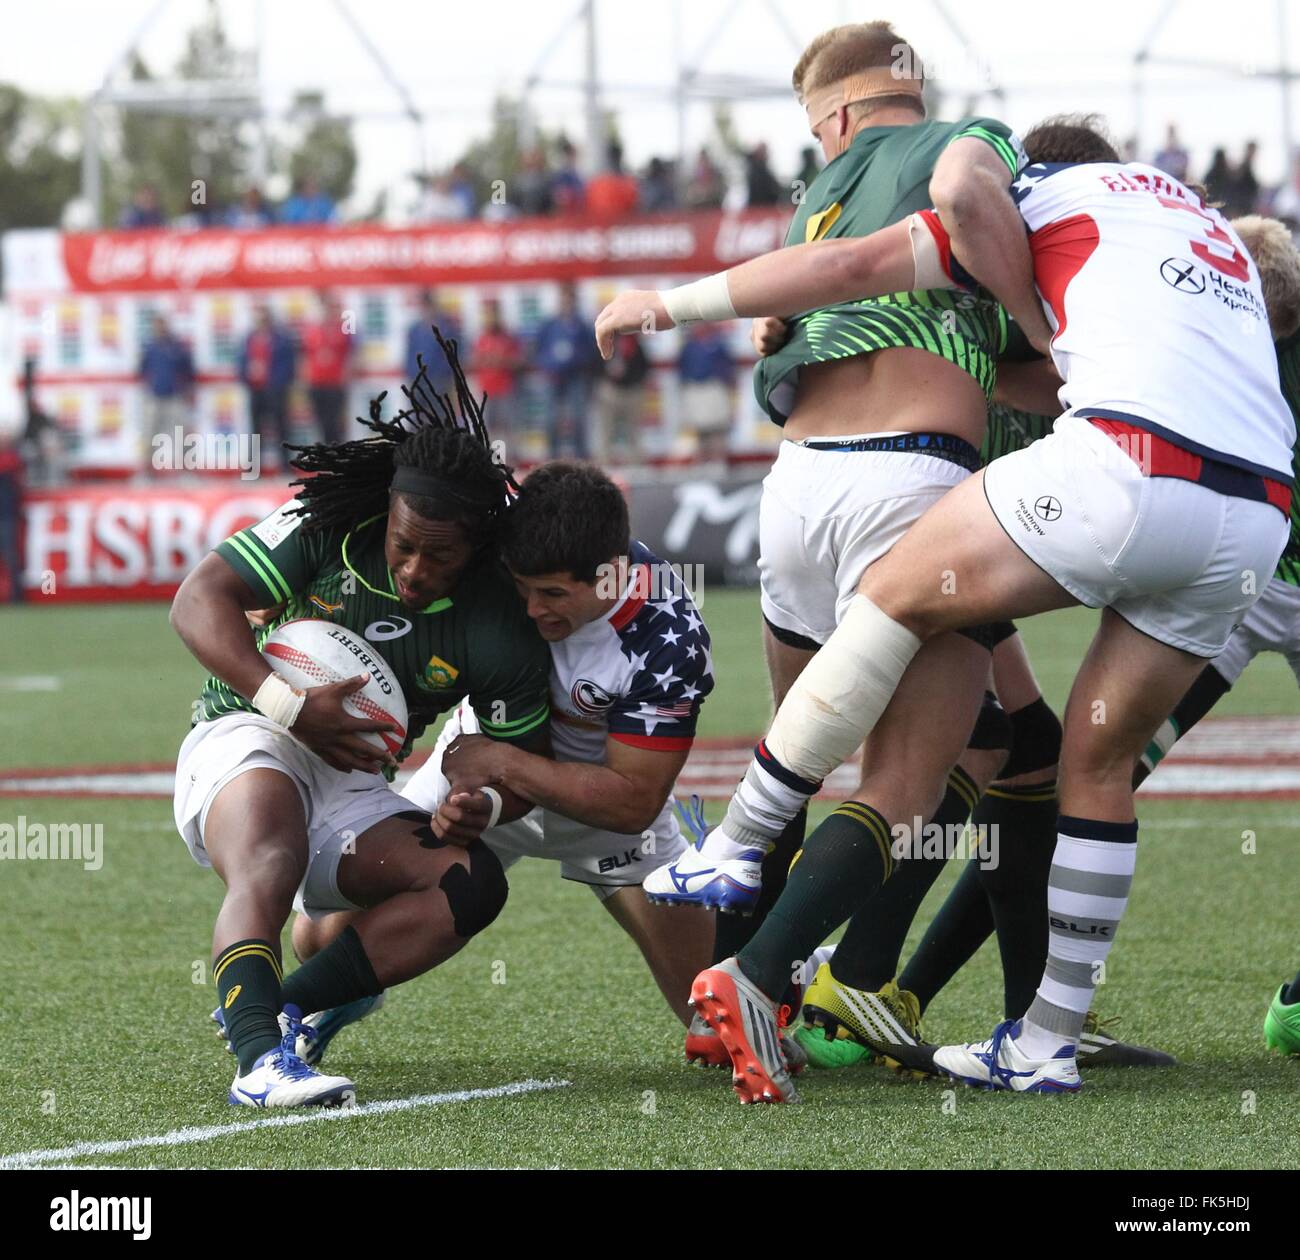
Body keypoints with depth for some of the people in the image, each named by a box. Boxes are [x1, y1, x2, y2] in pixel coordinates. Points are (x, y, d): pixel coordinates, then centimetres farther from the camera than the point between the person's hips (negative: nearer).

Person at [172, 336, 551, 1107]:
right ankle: (261, 1057, -55)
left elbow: (523, 761, 2)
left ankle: (271, 1007, -21)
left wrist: (484, 804, -22)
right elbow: (199, 601, -15)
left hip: (352, 793, 4)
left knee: (472, 882, -20)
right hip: (246, 738, -4)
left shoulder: (501, 633, -7)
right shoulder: (329, 525, -12)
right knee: (271, 865, -36)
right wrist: (287, 703, -27)